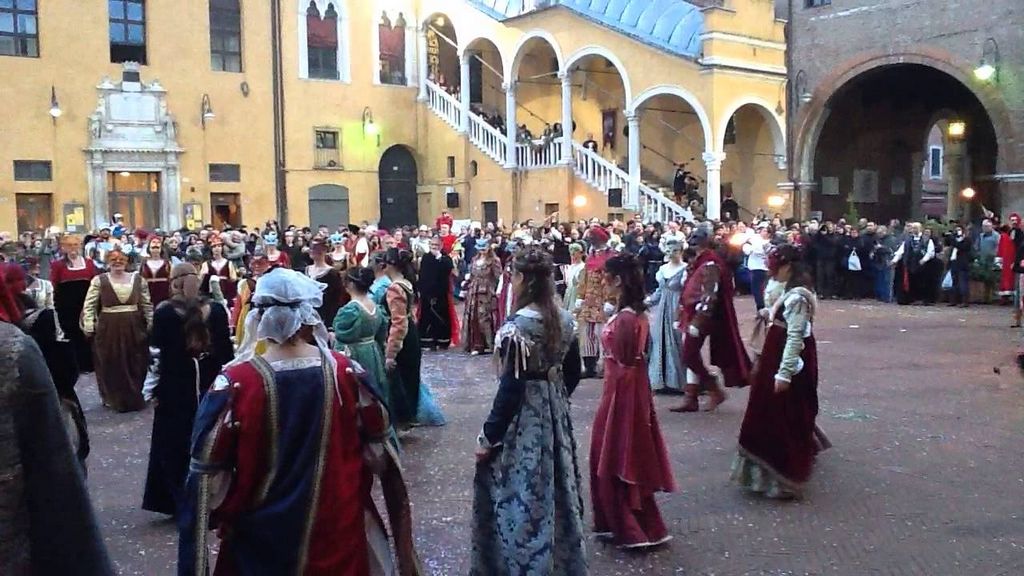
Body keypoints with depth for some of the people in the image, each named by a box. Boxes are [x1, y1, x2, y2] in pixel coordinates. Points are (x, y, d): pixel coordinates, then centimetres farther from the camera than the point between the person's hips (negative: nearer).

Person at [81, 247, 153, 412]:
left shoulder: (137, 279, 5)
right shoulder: (99, 280, -2)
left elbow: (147, 305, 10)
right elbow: (89, 305, -2)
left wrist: (151, 324, 7)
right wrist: (89, 327, -8)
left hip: (133, 328, 2)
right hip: (108, 329, -2)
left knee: (135, 364, 8)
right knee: (110, 365, 4)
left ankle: (135, 398, 22)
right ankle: (113, 398, 17)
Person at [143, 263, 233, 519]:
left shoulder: (164, 312, -7)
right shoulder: (216, 310, -1)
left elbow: (157, 353, -7)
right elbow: (227, 352, 0)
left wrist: (154, 390, -1)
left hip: (175, 391, -2)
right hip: (210, 389, 2)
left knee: (176, 449, 8)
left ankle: (184, 506, 8)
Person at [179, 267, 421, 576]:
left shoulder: (235, 382, -18)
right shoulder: (345, 372, -12)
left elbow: (209, 472, -11)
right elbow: (378, 445, 0)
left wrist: (222, 515, 7)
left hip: (262, 537, -1)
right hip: (336, 528, 1)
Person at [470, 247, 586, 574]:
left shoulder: (518, 325, -20)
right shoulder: (565, 320, 2)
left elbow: (511, 387, -20)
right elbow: (572, 374, 10)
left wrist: (488, 436, -13)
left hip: (523, 421, -7)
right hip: (557, 415, 8)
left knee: (521, 498, 5)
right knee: (557, 491, 19)